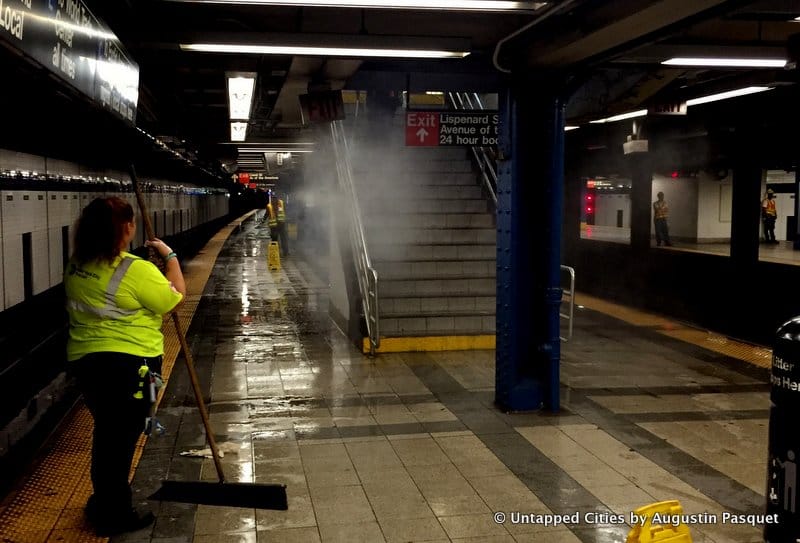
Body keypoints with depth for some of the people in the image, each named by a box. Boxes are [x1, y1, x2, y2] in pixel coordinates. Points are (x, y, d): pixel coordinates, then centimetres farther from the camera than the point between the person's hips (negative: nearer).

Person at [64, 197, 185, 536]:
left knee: (106, 433, 21)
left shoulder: (76, 266, 4)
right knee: (121, 438, 5)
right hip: (128, 365, -7)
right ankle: (114, 515, 17)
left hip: (84, 360, 7)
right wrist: (169, 256, 3)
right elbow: (177, 295, -8)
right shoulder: (137, 270, -19)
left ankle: (103, 502, 36)